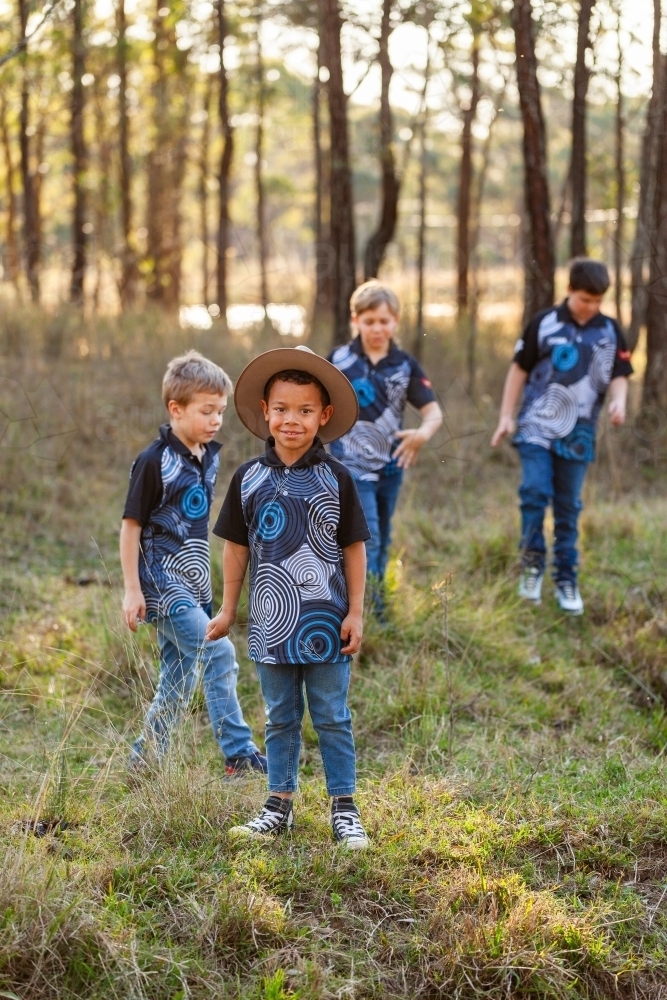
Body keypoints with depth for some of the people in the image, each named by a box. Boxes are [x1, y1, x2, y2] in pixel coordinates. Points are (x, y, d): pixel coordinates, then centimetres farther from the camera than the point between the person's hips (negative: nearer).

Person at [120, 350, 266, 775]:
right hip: (163, 581, -8)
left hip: (194, 583, 8)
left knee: (180, 680, 11)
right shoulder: (155, 461, -14)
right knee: (218, 654, -18)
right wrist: (132, 590, -12)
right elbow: (131, 525, -10)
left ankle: (144, 761, 22)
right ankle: (238, 752, -14)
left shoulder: (209, 457, 9)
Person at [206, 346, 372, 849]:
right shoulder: (249, 479, 0)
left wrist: (356, 612, -3)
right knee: (281, 718, 13)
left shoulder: (335, 479, -4)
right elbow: (237, 546, 8)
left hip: (325, 622, -2)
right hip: (272, 623, 2)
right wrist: (228, 610, 10)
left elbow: (353, 547, 0)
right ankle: (280, 803, 22)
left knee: (333, 718, 6)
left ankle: (344, 807, 14)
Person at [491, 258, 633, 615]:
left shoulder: (610, 331, 2)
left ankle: (566, 579, 14)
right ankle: (532, 563, 2)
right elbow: (520, 369, 2)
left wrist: (618, 401, -15)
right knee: (534, 493, -15)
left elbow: (618, 374, 7)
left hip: (578, 434, 2)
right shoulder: (544, 323, -5)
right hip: (537, 427, -2)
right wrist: (506, 415, 0)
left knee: (568, 507, 7)